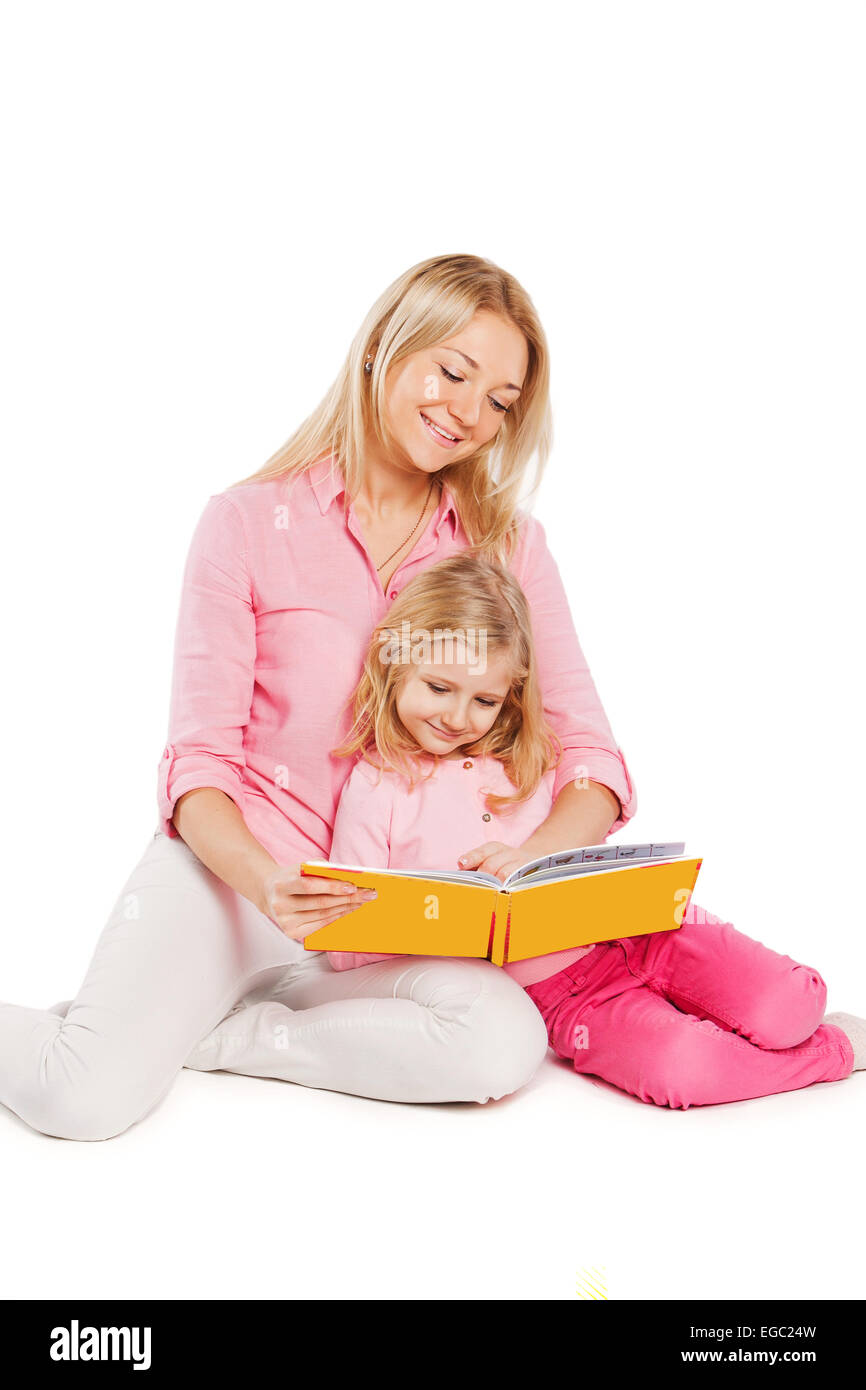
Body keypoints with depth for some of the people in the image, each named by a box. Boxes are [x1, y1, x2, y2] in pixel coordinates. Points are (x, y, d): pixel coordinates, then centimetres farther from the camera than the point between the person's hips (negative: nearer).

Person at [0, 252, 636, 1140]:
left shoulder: (510, 544, 5)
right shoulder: (249, 521, -1)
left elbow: (591, 758, 0)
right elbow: (199, 762, -5)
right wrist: (266, 884, -25)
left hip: (388, 917, 3)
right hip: (231, 869, -2)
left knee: (505, 1048, -28)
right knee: (90, 1099, -25)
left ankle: (211, 1035, -7)